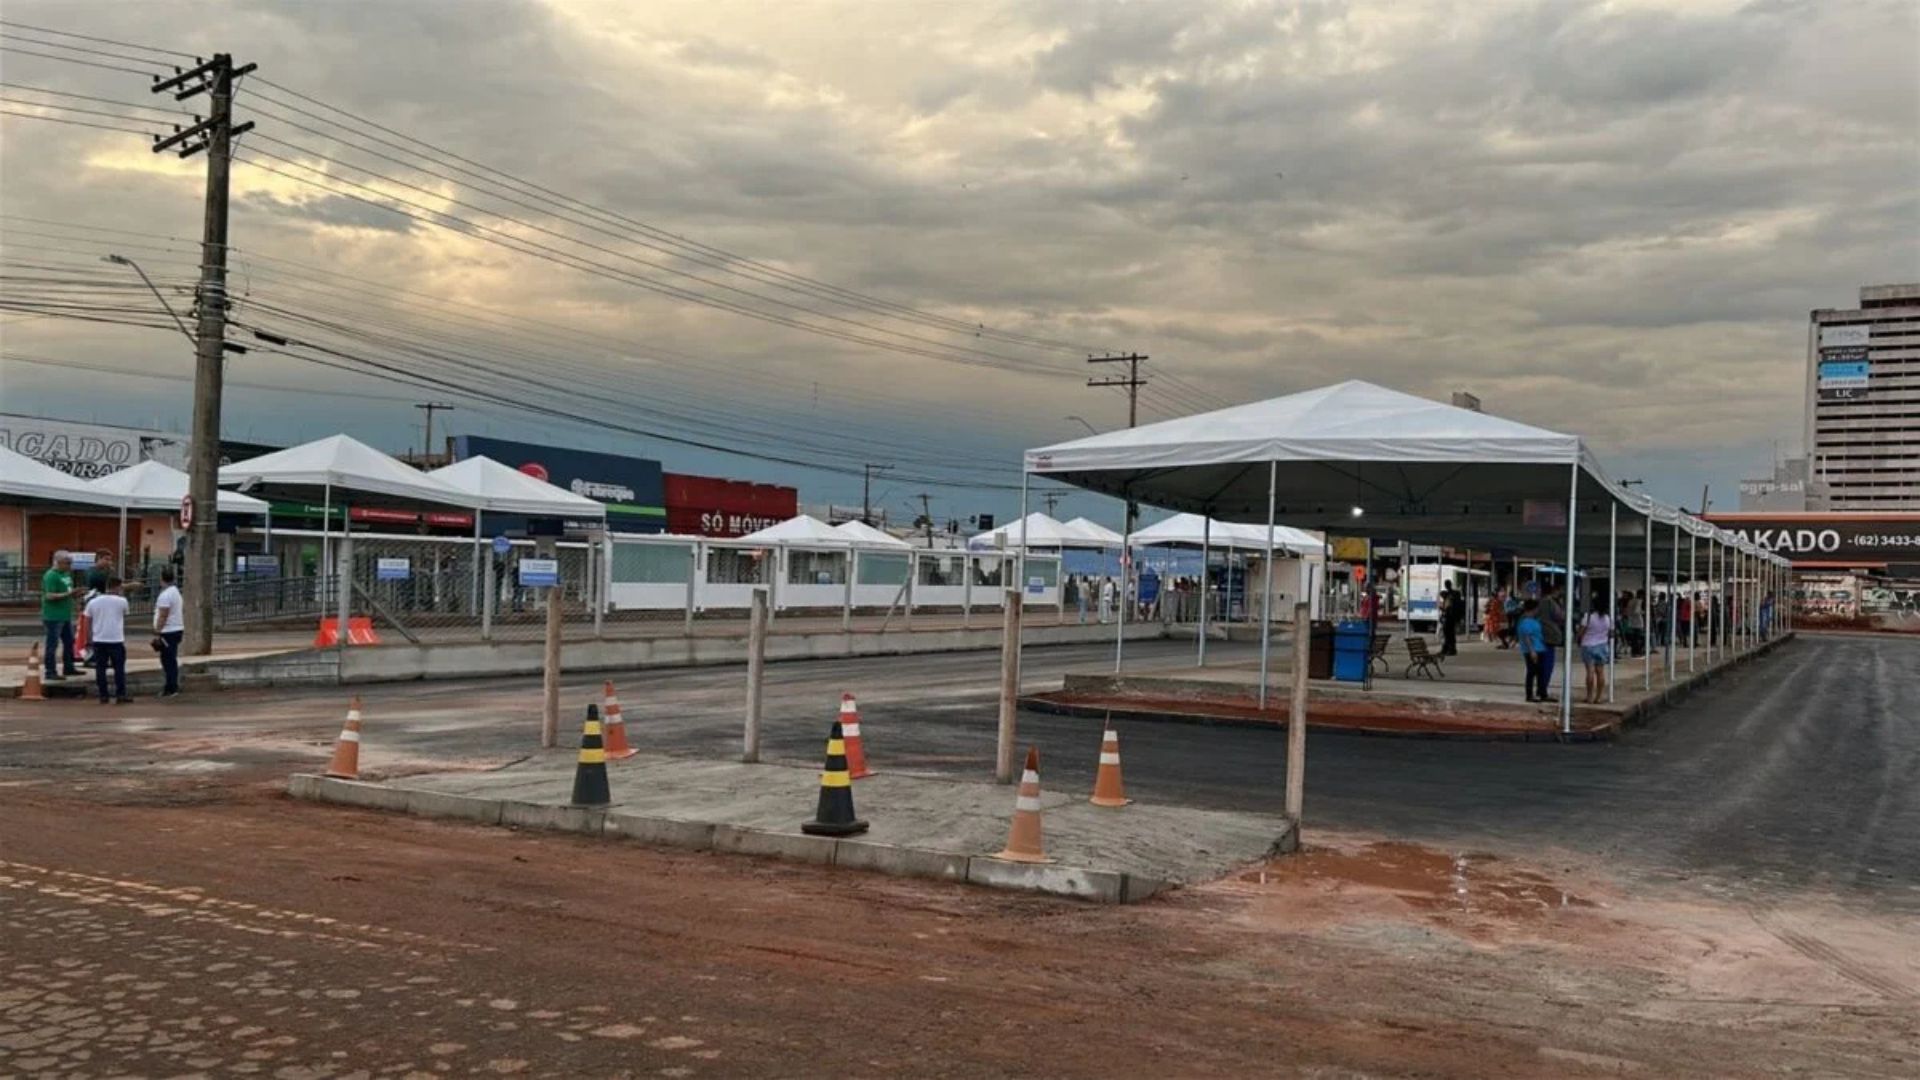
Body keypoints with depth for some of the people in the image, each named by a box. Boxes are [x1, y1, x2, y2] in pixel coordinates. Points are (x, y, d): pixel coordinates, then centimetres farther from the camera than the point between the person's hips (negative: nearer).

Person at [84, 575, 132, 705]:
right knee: (119, 668, 4)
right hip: (116, 640, -2)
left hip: (99, 640, 2)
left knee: (100, 668, 7)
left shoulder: (93, 602, 3)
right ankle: (120, 695, 3)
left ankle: (103, 696, 6)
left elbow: (88, 622, 7)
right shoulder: (121, 601, -4)